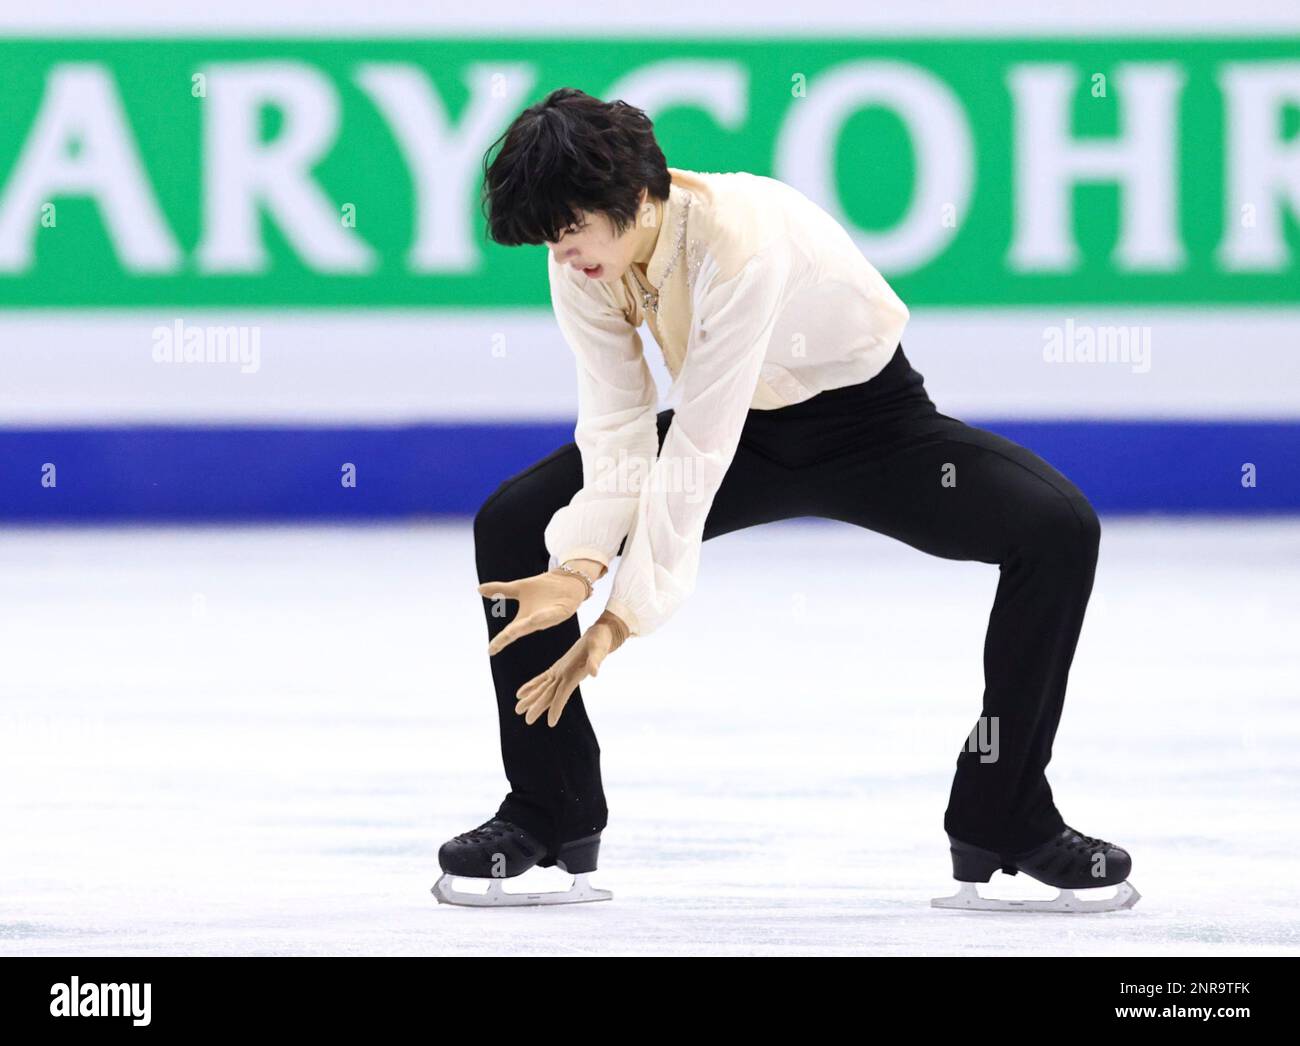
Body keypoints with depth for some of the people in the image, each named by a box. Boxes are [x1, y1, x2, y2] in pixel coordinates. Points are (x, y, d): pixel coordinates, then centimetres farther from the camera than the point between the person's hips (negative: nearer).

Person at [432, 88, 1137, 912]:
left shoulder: (741, 241, -36)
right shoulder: (580, 263, -17)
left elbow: (696, 450, -37)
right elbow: (619, 427, -18)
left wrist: (624, 615, -36)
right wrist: (582, 567, -35)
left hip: (867, 416, -5)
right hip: (741, 429, 5)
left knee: (1059, 529, -30)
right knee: (514, 528, -9)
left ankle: (1004, 826, -18)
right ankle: (552, 821, 3)